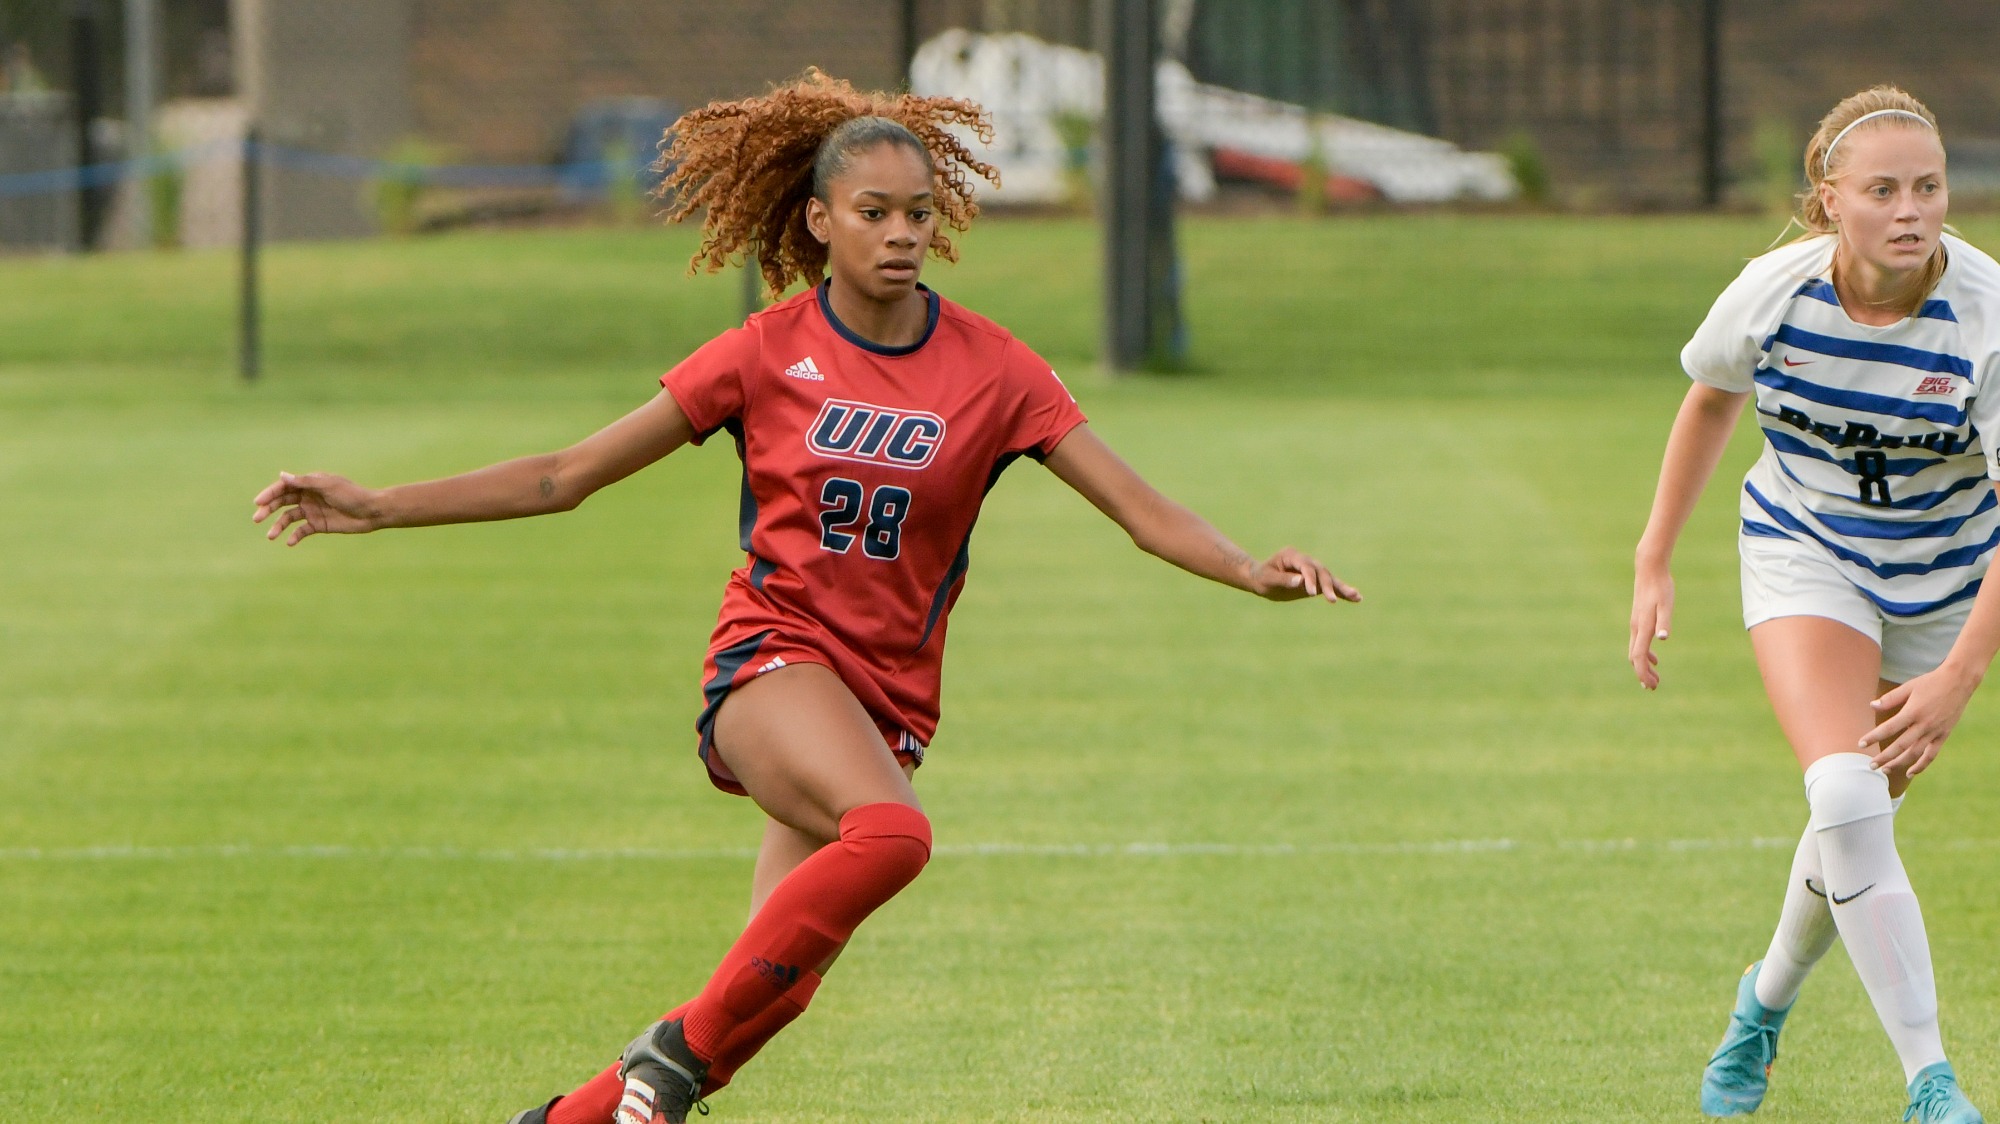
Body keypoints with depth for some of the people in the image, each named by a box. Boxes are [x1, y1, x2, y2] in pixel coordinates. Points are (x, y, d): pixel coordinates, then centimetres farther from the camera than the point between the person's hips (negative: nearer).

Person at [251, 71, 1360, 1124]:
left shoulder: (990, 367, 1)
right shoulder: (767, 355, -1)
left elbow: (1135, 504, -3)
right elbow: (566, 476, 4)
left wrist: (1253, 571, -21)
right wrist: (379, 507, 0)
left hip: (888, 698, 3)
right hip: (772, 657, -3)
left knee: (773, 995, -7)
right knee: (890, 834, -35)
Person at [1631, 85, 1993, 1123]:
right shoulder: (1774, 294, -20)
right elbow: (1710, 399, 3)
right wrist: (1654, 564, 4)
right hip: (1804, 557, 0)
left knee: (1858, 821, 11)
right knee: (1844, 794, -23)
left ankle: (1767, 999, 44)